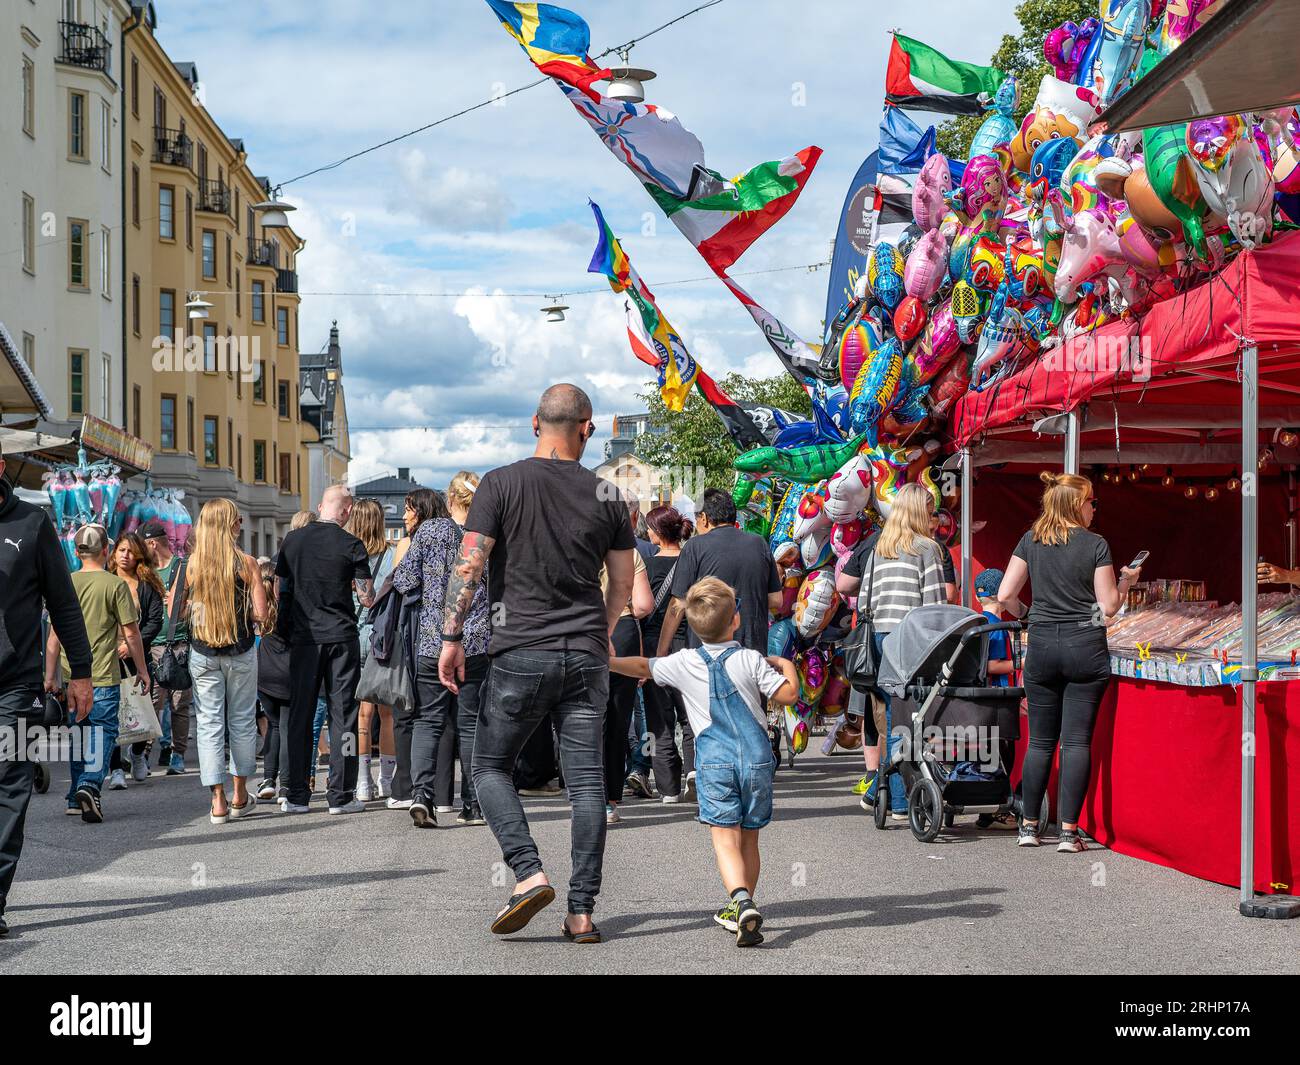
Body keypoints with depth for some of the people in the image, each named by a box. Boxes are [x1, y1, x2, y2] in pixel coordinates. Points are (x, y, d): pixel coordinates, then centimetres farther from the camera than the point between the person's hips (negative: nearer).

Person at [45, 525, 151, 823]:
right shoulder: (115, 585, -8)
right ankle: (90, 785, -21)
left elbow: (54, 636, 4)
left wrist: (50, 676, 9)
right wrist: (142, 670, 4)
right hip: (104, 676, -4)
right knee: (102, 732, 0)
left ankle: (76, 797, 20)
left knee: (78, 734, 15)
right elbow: (131, 633, -6)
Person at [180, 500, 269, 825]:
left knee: (208, 722, 5)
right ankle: (239, 796, 20)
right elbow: (260, 614, -10)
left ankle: (218, 800, 2)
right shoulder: (246, 563, -7)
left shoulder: (191, 564, -3)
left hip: (202, 652, 1)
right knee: (241, 721, 12)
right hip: (240, 652, -1)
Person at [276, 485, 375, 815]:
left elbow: (281, 590, 8)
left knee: (300, 714, 7)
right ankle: (341, 795, 2)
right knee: (342, 714, 3)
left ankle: (297, 796, 8)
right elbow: (367, 599, -5)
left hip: (302, 638, 3)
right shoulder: (351, 545, -6)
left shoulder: (292, 540, 4)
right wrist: (370, 593, 16)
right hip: (342, 638, -3)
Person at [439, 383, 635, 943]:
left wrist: (452, 635, -1)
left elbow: (470, 565, -8)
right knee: (586, 780, 5)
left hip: (522, 654, -3)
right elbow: (623, 582, 12)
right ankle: (582, 911, 4)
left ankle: (528, 873, -6)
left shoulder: (501, 484, -3)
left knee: (491, 765, 12)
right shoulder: (605, 493, 5)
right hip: (587, 656, 3)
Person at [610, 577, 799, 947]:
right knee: (749, 837, 14)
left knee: (725, 838, -6)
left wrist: (606, 663, 34)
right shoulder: (752, 661, -2)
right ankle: (741, 910, 23)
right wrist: (786, 665, 18)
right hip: (757, 757, 1)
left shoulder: (683, 663, 2)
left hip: (715, 761, -1)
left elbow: (643, 667, 16)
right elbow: (788, 695, -2)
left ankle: (741, 900, -30)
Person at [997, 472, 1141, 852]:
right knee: (1077, 740, 0)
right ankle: (1069, 830, -2)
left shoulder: (1030, 541, 4)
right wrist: (1126, 581, 15)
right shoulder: (1096, 545, -4)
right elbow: (1109, 606, -3)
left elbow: (1005, 595, 1)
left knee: (1040, 740, 10)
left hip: (1041, 646, 3)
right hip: (1085, 647, -3)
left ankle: (1029, 826, 12)